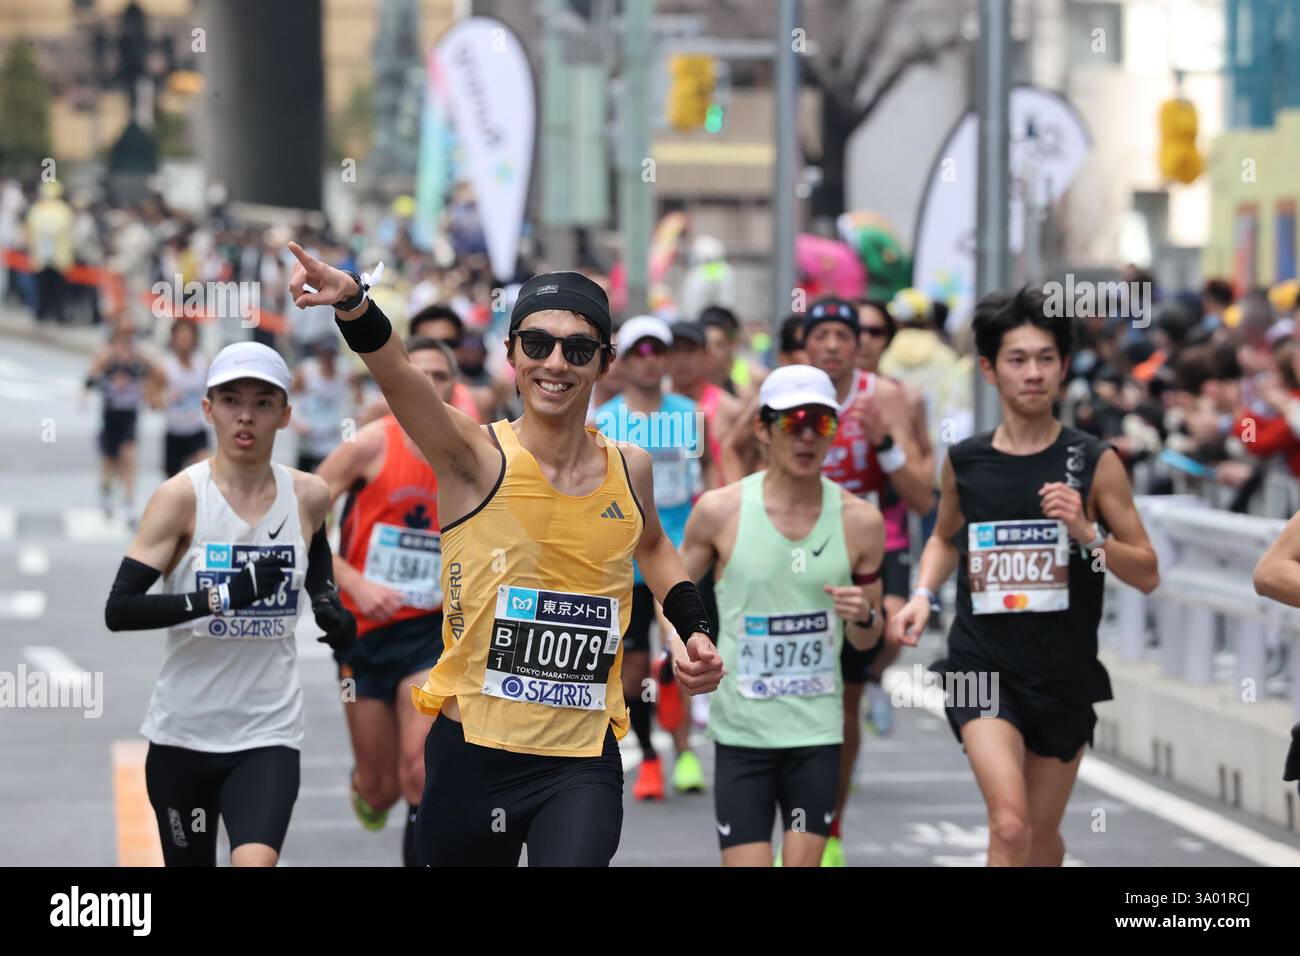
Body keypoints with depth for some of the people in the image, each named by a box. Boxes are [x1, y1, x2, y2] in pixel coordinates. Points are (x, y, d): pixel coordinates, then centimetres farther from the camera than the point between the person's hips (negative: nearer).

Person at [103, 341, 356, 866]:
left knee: (256, 861, -22)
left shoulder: (309, 496, 1)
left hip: (269, 735, 1)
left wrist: (329, 604, 7)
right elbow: (118, 609, -19)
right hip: (183, 734, -1)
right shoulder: (181, 497, -11)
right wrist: (222, 596, -28)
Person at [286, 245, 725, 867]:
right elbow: (396, 372, -31)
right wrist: (353, 304, -49)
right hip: (472, 752, -1)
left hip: (583, 763, 1)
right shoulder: (478, 459, -10)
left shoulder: (629, 471, 3)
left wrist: (692, 628, 12)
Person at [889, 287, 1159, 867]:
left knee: (1042, 838, 14)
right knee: (1009, 826, -21)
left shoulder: (1094, 463, -3)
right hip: (983, 665, -1)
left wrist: (1086, 532, -18)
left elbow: (1147, 575, -2)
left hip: (1065, 675, 1)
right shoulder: (964, 462, 1)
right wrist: (923, 594, 3)